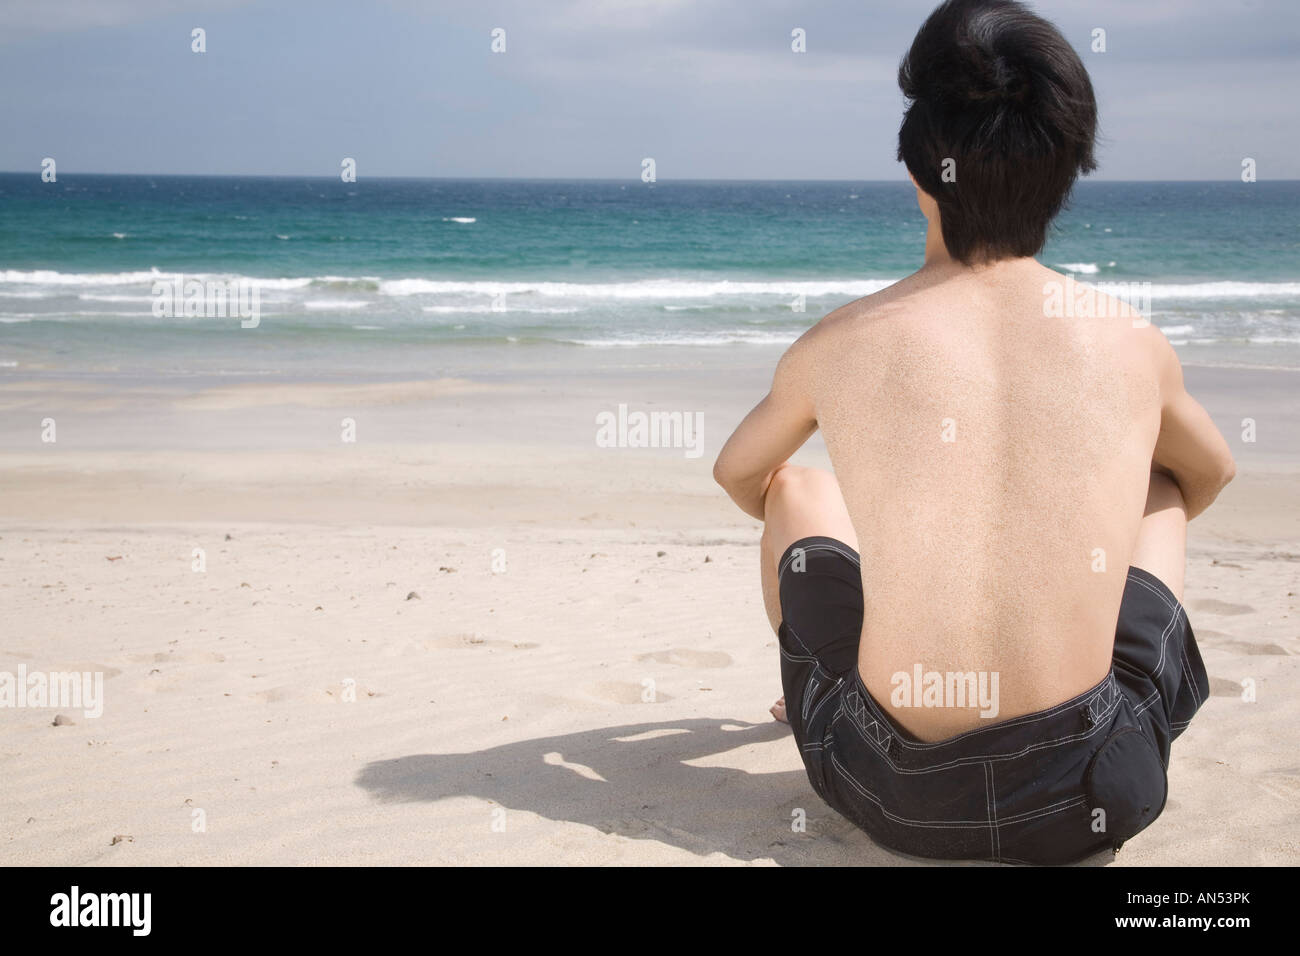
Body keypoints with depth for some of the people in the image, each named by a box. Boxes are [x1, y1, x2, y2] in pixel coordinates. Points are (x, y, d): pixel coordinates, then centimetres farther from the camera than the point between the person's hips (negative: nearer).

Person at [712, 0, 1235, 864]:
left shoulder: (836, 346, -3)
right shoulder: (1132, 342, 0)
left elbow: (736, 473, 20)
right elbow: (1212, 474, 24)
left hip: (896, 799, 0)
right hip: (1097, 800, 1)